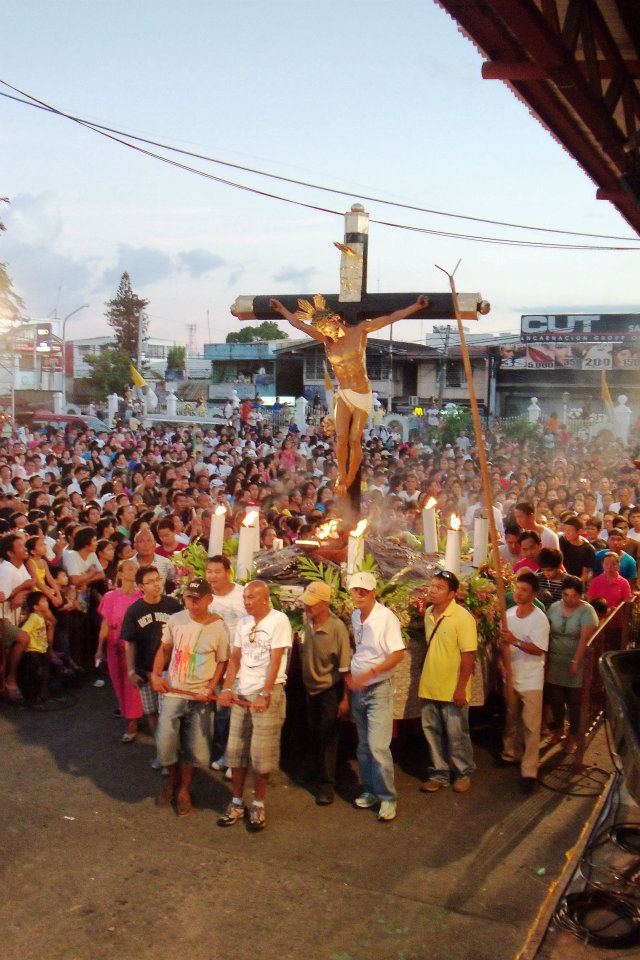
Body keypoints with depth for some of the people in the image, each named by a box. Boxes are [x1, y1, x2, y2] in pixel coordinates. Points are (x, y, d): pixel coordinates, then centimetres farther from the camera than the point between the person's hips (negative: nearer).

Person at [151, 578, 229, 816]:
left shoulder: (218, 627, -11)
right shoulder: (175, 620, -4)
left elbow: (223, 662, -5)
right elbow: (164, 649, 9)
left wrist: (211, 687, -16)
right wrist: (155, 674, -3)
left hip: (201, 697, -2)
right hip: (173, 692, 2)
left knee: (193, 747, 8)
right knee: (165, 742, 1)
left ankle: (184, 789, 31)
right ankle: (173, 779, 32)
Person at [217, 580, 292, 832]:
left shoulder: (278, 620, -10)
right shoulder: (243, 622, 10)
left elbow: (275, 660, -14)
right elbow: (235, 658, 11)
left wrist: (264, 695, -19)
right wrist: (226, 688, -1)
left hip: (268, 692, -6)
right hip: (242, 692, 6)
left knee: (261, 753, 0)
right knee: (236, 750, 8)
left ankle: (258, 806, 14)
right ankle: (237, 803, 19)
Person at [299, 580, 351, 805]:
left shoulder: (337, 628, -24)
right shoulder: (306, 621, -9)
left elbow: (345, 667, -18)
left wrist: (345, 698, -15)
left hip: (330, 690, -5)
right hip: (310, 687, 5)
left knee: (328, 737, 2)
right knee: (314, 735, 19)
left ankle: (326, 784, 14)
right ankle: (319, 771, 39)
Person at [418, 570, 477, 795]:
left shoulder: (462, 618, -17)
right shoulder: (428, 613, 3)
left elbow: (468, 655, -17)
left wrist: (461, 688, -18)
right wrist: (424, 678, 15)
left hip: (452, 690, -6)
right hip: (429, 687, 6)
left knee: (456, 735, 7)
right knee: (432, 732, 13)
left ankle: (463, 773, 27)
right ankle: (439, 774, 27)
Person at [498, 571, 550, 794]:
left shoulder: (539, 619, -17)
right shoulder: (509, 614, 1)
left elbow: (538, 650, -23)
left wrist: (515, 641, -34)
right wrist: (502, 661, -6)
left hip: (531, 680, -6)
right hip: (510, 675, 6)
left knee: (531, 725, -4)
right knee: (511, 719, 21)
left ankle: (529, 771, -1)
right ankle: (511, 754, 39)